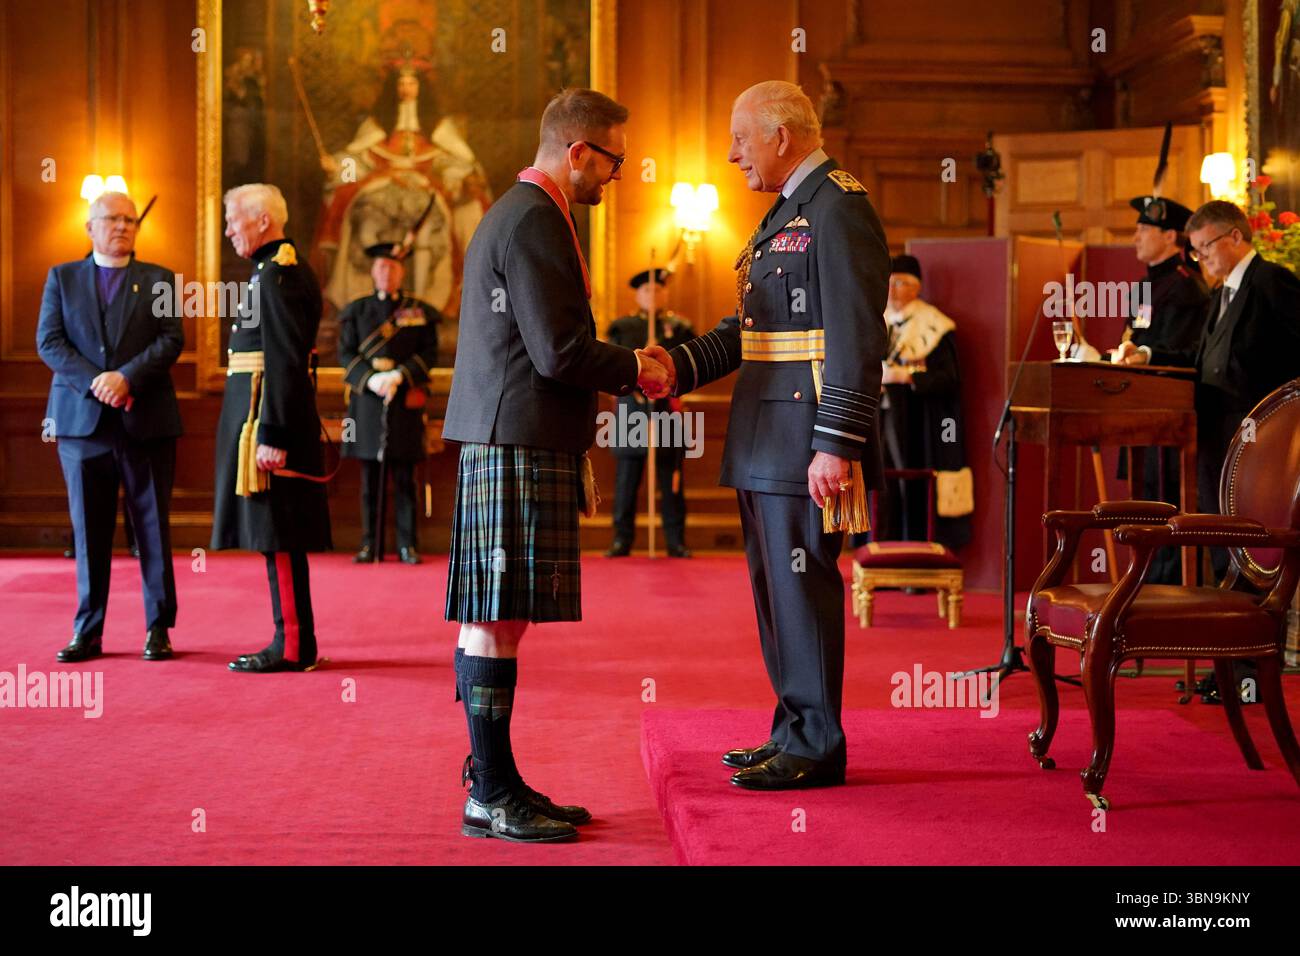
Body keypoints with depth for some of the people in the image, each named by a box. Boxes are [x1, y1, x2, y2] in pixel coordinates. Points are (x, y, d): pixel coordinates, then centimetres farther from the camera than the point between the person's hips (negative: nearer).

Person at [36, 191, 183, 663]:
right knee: (89, 531, 4)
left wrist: (126, 377, -17)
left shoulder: (158, 280, 8)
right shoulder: (62, 278, 11)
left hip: (146, 422, -1)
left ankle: (158, 628, 10)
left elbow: (171, 341, -3)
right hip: (82, 420, 1)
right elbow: (49, 342, 1)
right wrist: (94, 382, -13)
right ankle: (88, 632, 11)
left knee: (153, 527, 2)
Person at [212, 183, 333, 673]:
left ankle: (293, 646, 0)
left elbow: (285, 363, -21)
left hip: (270, 418, -10)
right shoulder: (278, 271, 18)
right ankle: (293, 640, 17)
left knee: (277, 537, -6)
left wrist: (271, 435, -23)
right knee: (279, 538, 12)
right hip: (273, 420, 10)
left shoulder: (278, 275, -14)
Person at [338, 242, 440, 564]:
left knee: (404, 477, 1)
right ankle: (368, 545, 8)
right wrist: (371, 380, -12)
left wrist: (399, 376, -15)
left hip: (405, 402, -1)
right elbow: (346, 354, 5)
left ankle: (406, 545, 6)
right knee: (370, 477, 3)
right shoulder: (356, 311, 10)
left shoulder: (420, 312, 7)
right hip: (367, 401, 1)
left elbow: (429, 354, 1)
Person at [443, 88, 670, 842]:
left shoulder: (519, 211, 20)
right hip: (520, 444, -11)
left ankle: (495, 781, 18)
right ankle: (492, 797, 0)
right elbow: (559, 353, -17)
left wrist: (625, 370, 17)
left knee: (492, 618, 12)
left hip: (506, 441, 11)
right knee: (499, 619, -6)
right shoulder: (534, 220, -13)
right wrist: (633, 369, -2)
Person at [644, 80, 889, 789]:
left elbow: (856, 342, -18)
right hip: (763, 444, 10)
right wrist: (683, 365, 5)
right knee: (774, 588, 14)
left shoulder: (839, 211, -12)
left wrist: (836, 445, -23)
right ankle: (793, 732, 25)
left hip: (805, 445, -10)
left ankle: (817, 748, 5)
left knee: (803, 585, -4)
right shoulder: (785, 213, 20)